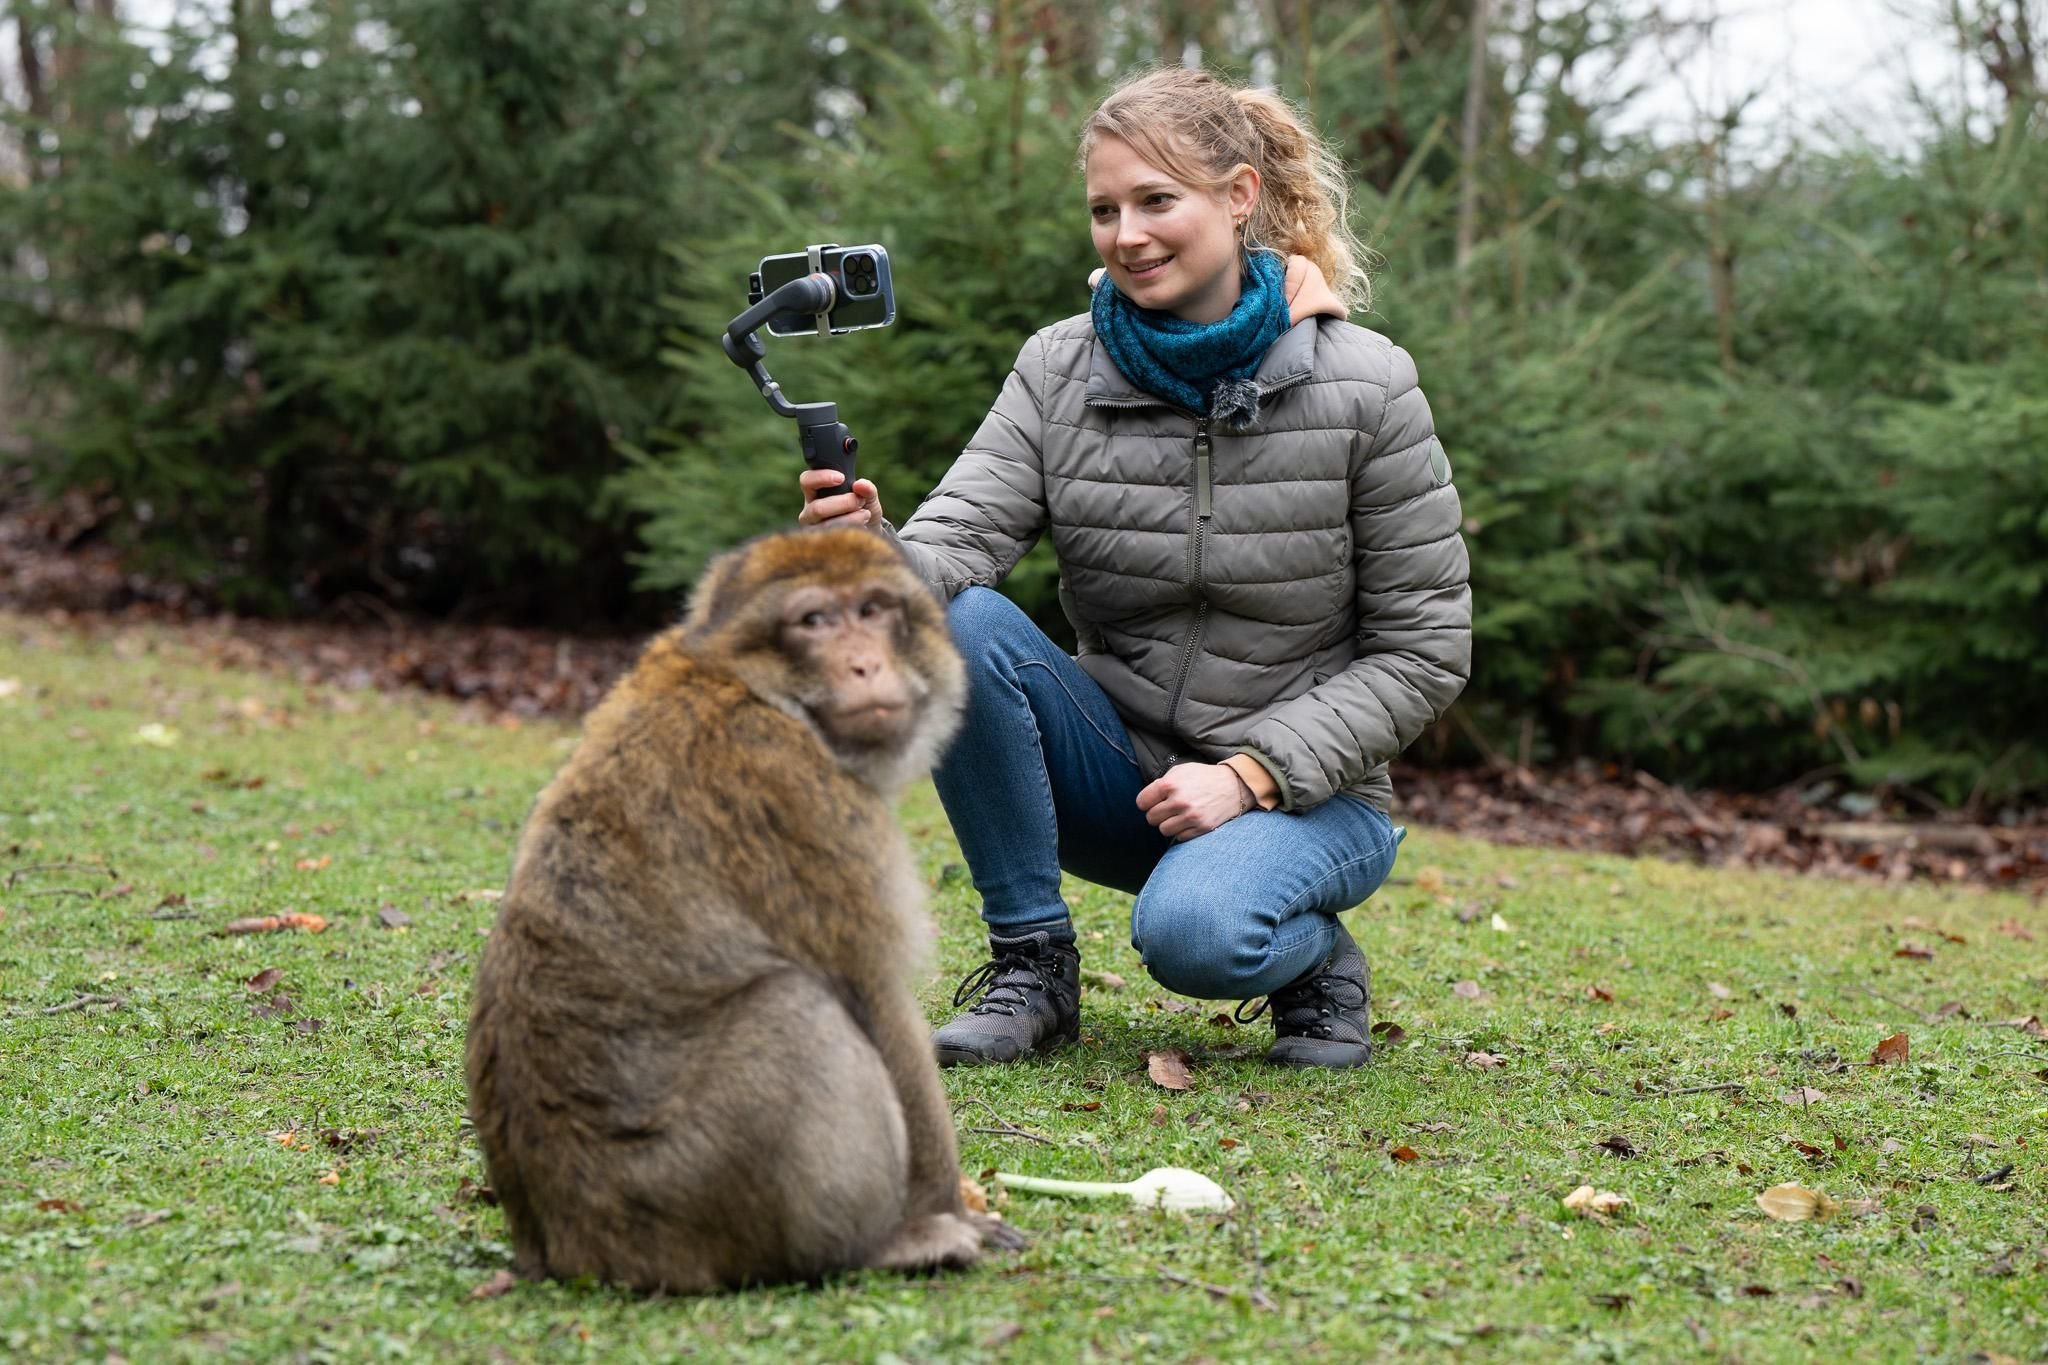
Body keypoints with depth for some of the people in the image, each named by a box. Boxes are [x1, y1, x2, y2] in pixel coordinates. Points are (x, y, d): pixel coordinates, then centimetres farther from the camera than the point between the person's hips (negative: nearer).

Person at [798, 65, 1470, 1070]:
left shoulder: (1365, 387, -10)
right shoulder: (1059, 371, -3)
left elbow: (1424, 650, -8)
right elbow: (958, 542, -16)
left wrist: (1249, 775, -18)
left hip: (1304, 787, -3)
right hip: (1120, 770, 4)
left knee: (1194, 930, -36)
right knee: (954, 624, -24)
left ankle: (1317, 960, 2)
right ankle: (1031, 964, -10)